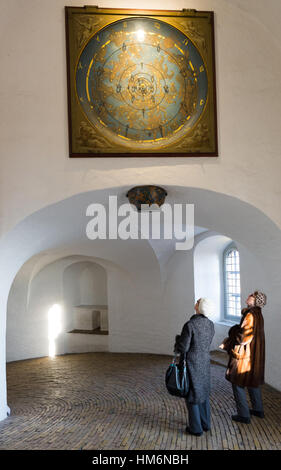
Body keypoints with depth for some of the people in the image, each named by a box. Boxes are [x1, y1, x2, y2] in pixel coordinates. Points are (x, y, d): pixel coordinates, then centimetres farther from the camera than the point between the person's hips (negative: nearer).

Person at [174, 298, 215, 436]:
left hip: (190, 363, -6)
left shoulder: (189, 325, -25)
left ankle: (196, 428, 19)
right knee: (203, 391, 22)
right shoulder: (210, 324, -2)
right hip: (204, 362, 6)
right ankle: (205, 423, 32)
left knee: (191, 394, 9)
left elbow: (183, 347, -22)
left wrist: (178, 339, 0)